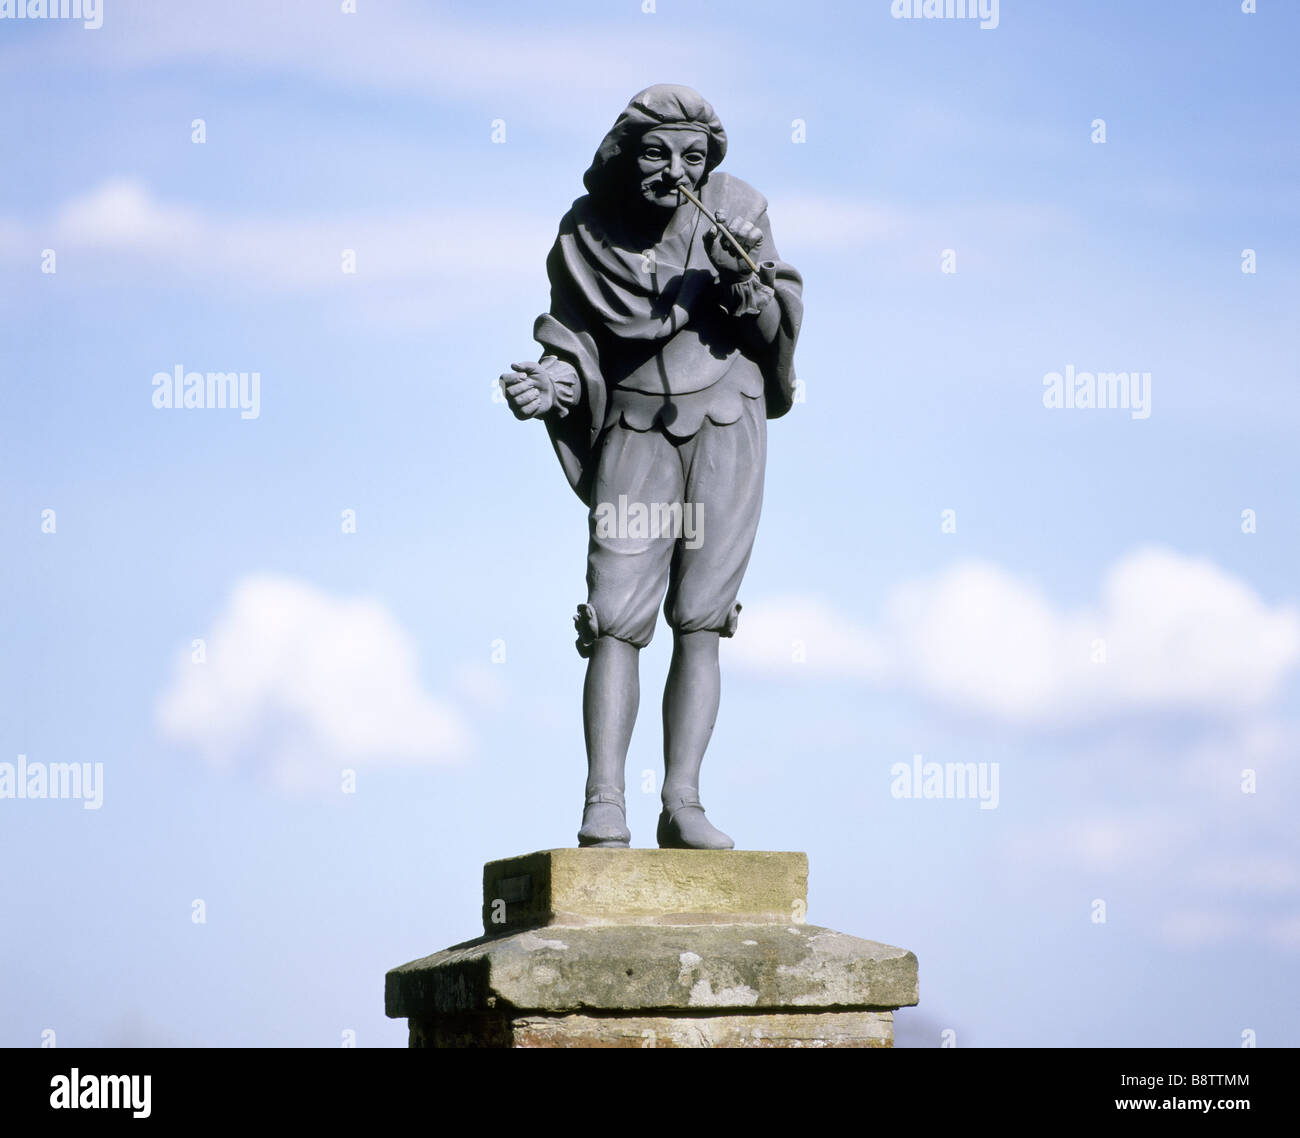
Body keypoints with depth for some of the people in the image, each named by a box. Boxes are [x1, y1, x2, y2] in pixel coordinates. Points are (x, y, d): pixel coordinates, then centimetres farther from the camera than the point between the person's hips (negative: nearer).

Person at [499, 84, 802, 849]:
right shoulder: (586, 233, 1)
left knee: (701, 624, -4)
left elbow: (776, 333, 3)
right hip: (636, 432, 0)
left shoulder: (733, 211, -1)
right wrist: (544, 386, -15)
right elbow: (575, 346, 6)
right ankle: (604, 809, -13)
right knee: (617, 621, -10)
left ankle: (683, 806, -4)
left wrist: (753, 290, -17)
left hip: (727, 422, 0)